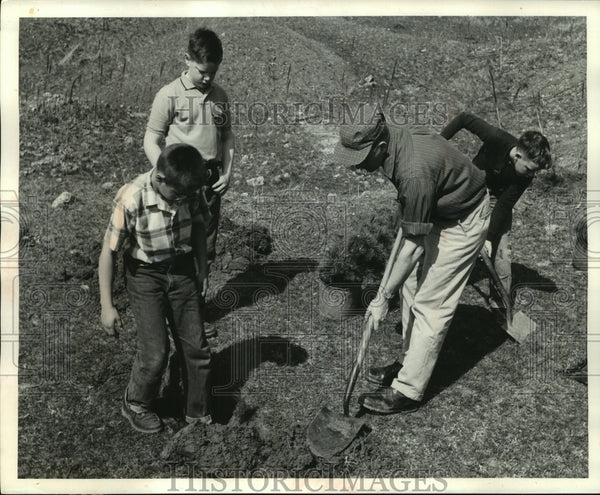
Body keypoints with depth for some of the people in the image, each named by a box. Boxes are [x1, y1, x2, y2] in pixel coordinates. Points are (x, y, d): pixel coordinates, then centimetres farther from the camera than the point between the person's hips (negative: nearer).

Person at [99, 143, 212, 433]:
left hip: (181, 271, 4)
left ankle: (198, 412, 26)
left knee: (196, 346, 5)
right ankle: (135, 405, 25)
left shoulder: (189, 191, -15)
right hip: (145, 276, -4)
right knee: (155, 352, -6)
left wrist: (202, 269, 11)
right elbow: (108, 252, -18)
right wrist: (106, 306, -14)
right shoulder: (132, 199, -28)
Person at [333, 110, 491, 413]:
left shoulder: (415, 173, -37)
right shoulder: (394, 137, -11)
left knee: (429, 305, -7)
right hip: (436, 212, 9)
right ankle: (410, 356, 30)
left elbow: (413, 245, -29)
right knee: (412, 284, 14)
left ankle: (408, 391, 3)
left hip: (463, 223, -9)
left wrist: (383, 297, -23)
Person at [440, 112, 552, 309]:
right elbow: (464, 118, -24)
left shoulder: (525, 176, -27)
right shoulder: (497, 139, -34)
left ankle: (500, 302, 5)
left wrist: (490, 238, -25)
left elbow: (504, 206, -21)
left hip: (497, 198, 0)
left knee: (501, 251, -7)